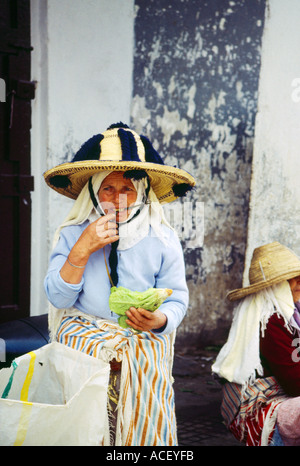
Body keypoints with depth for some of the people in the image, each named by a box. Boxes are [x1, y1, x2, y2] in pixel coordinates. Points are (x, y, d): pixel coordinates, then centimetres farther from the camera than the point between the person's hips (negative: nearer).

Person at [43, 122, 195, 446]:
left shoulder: (163, 238, 5)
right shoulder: (72, 234, 5)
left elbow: (177, 299, 4)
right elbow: (58, 298, -2)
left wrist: (159, 320, -19)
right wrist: (82, 250, -14)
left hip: (145, 337, 0)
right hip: (84, 331, 0)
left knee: (144, 366, -28)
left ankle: (143, 441, -6)